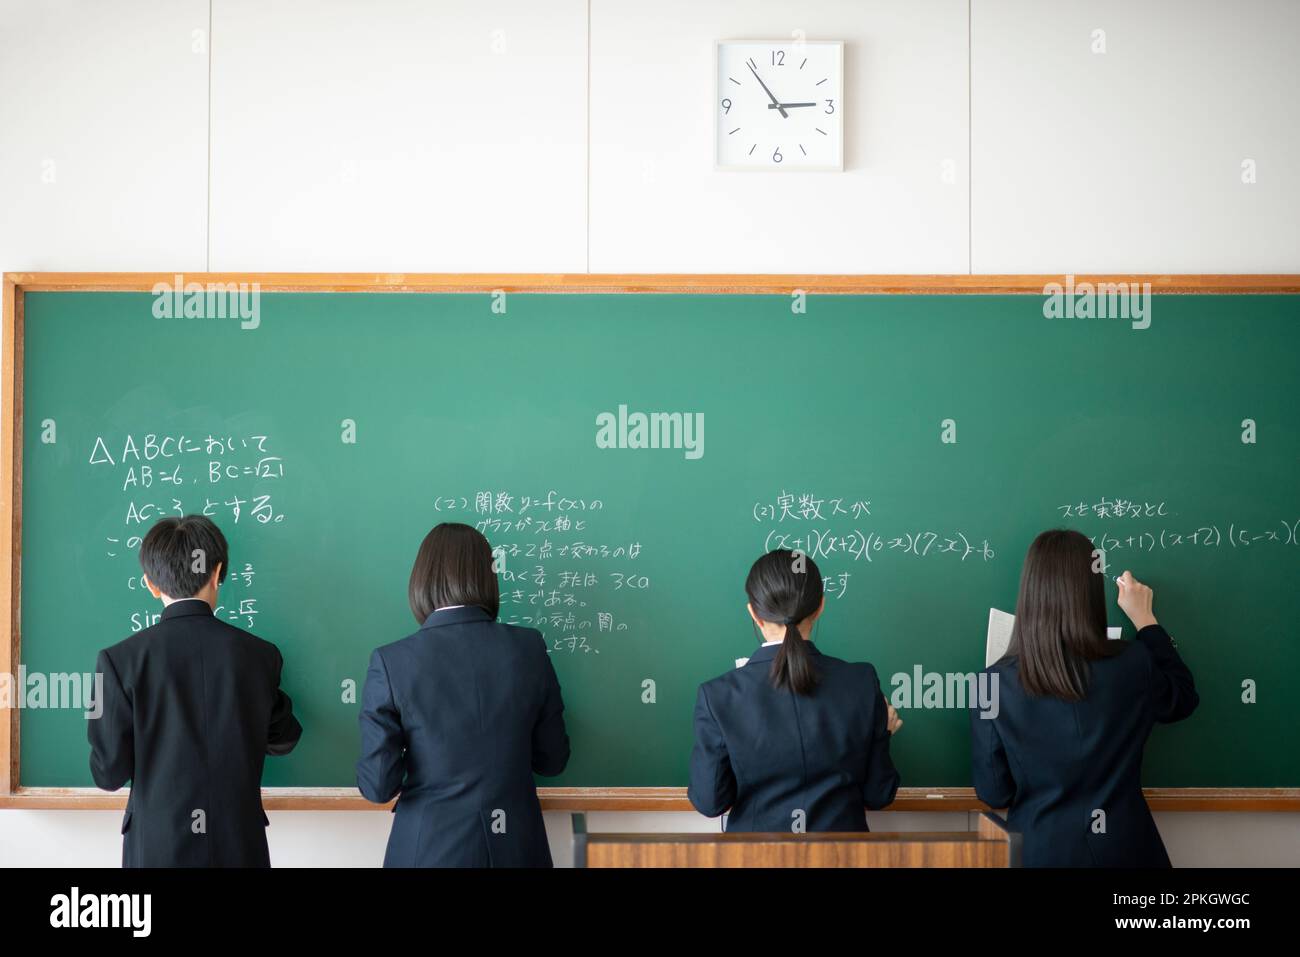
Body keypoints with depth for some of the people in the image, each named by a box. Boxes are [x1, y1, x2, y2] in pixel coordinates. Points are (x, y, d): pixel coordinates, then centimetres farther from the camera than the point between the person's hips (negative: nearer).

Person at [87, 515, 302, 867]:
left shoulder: (121, 660, -10)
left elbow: (109, 772, -7)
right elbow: (283, 739, 11)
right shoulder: (260, 655, -4)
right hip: (239, 847, 1)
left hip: (157, 848, -1)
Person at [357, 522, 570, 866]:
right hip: (515, 846, 1)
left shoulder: (392, 662, -13)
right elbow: (552, 759, 2)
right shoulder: (529, 648, -7)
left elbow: (378, 786, -12)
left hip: (430, 848, -1)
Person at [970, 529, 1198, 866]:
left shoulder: (995, 683, -17)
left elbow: (993, 794, -9)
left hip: (1038, 850, -1)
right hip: (1120, 848, 1)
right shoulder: (1131, 666, -15)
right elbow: (1184, 698, 9)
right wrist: (1144, 620, 15)